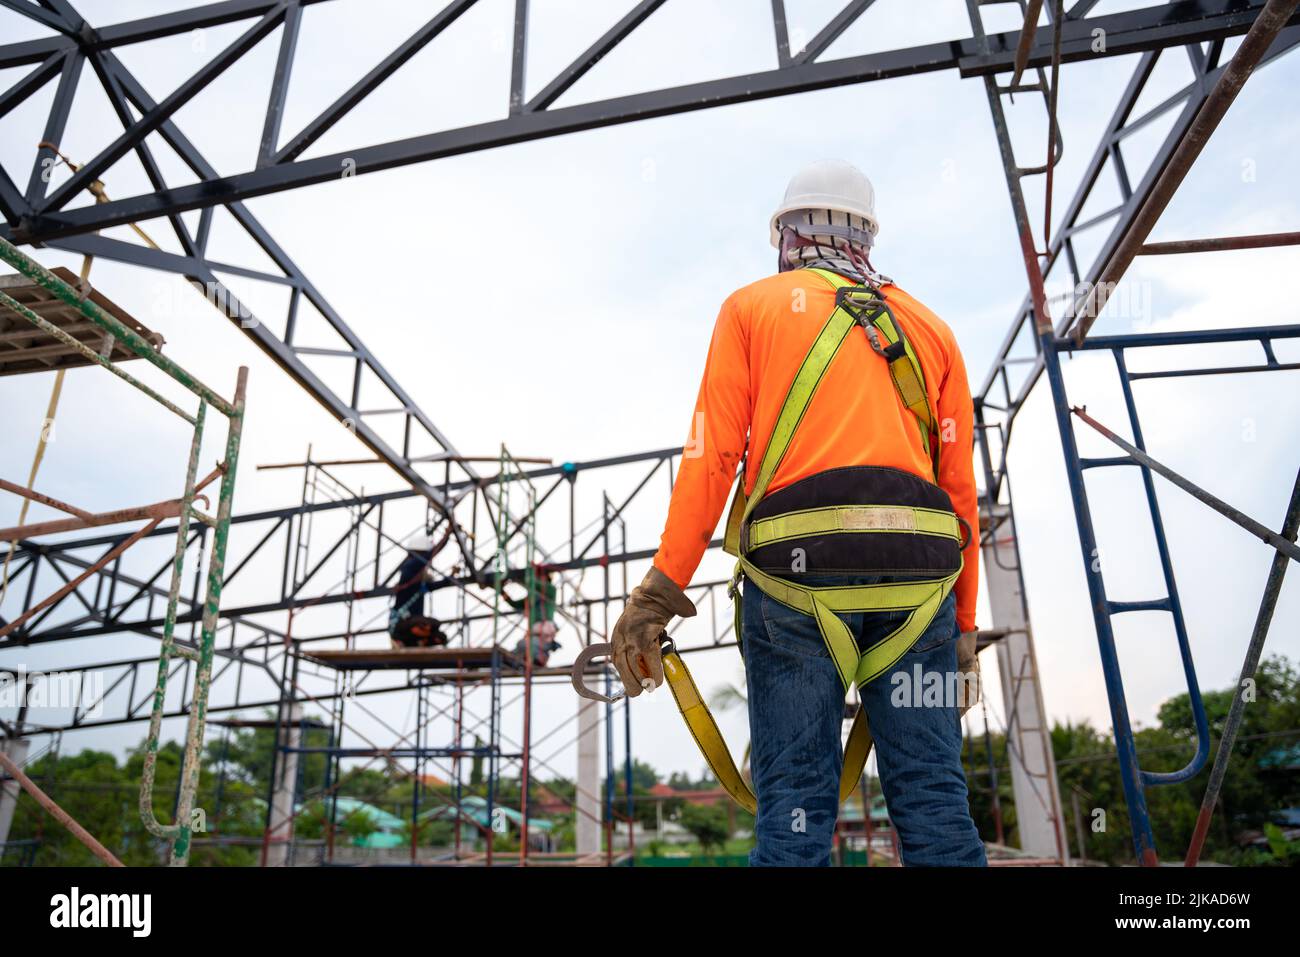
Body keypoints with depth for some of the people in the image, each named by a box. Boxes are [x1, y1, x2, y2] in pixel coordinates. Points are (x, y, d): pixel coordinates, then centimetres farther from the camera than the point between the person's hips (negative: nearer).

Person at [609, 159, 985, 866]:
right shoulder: (929, 328, 23)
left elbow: (711, 455, 0)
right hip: (915, 571, 3)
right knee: (933, 801, 4)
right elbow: (960, 488, 16)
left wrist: (660, 590, -2)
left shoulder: (751, 307, 14)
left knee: (794, 802, 0)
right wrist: (962, 624, 19)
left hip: (796, 564, -2)